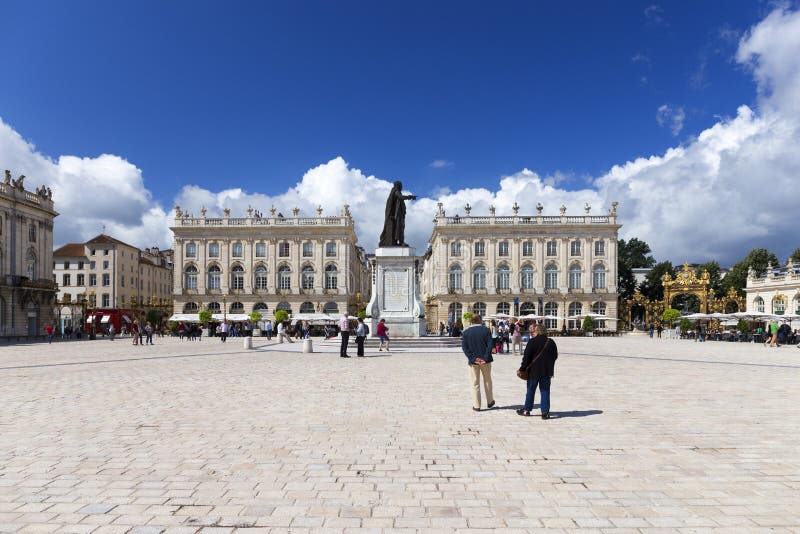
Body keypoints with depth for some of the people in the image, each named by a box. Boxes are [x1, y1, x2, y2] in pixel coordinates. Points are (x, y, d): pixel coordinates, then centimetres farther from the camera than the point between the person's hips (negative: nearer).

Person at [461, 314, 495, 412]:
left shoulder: (465, 332, -2)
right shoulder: (486, 330, -5)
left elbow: (464, 347, -7)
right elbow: (490, 345, -11)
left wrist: (473, 358, -9)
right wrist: (486, 358, -11)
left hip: (473, 361, 0)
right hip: (485, 360, 0)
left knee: (475, 384, 7)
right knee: (487, 381, 18)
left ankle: (476, 406, 10)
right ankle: (490, 402, 29)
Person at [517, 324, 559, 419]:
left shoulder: (532, 342, -11)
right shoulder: (551, 342, 4)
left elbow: (526, 357, -11)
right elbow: (555, 356, 13)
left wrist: (522, 369, -3)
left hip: (534, 371, -3)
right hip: (547, 371, 3)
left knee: (530, 390, 9)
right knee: (545, 391, 8)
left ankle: (527, 409, 19)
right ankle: (545, 411, 5)